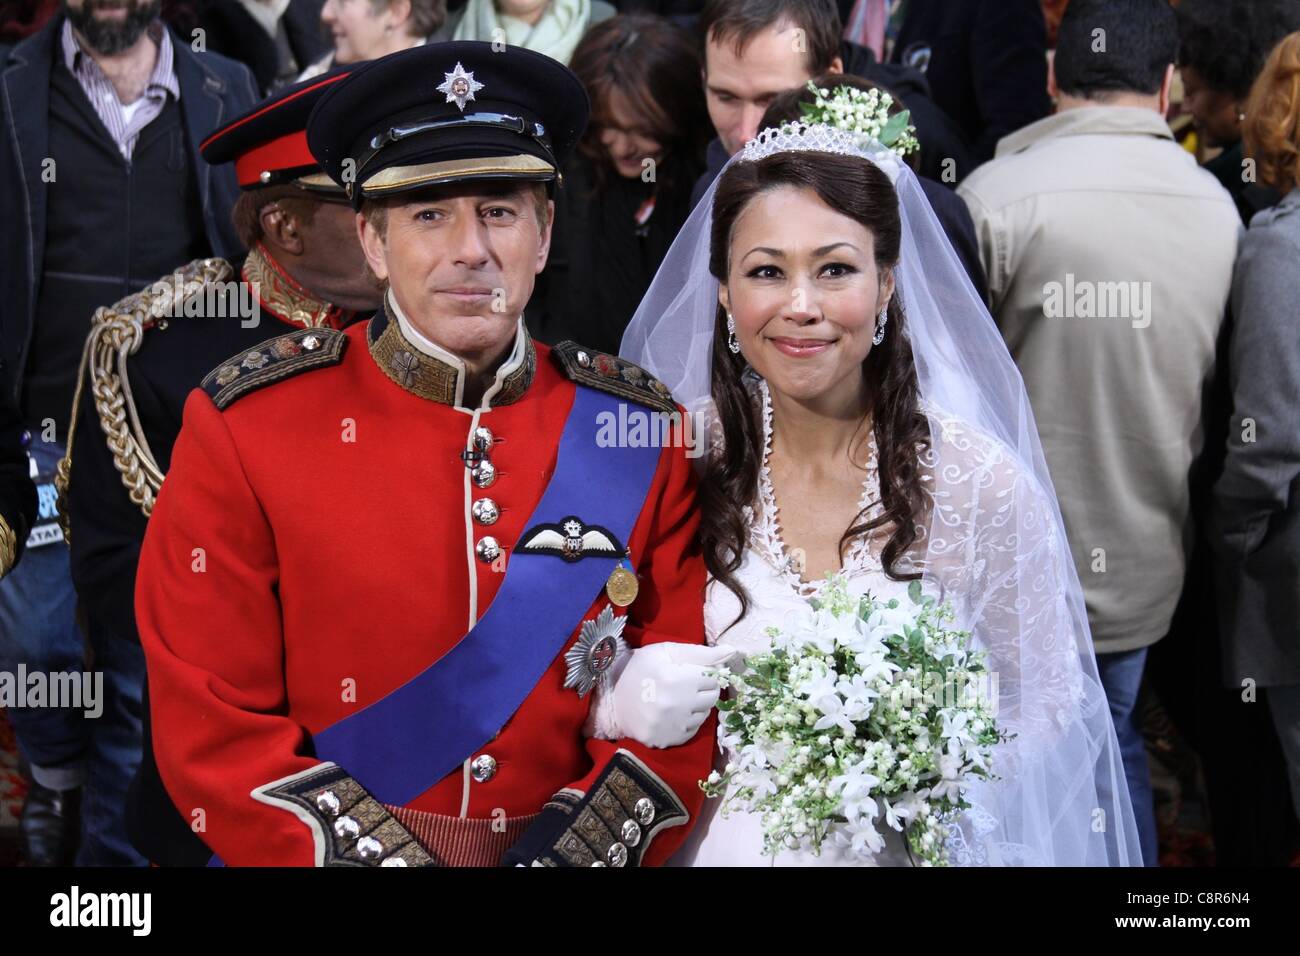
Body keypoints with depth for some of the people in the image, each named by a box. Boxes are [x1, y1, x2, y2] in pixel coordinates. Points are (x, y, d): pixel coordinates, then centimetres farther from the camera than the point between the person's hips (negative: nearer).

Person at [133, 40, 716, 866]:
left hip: (567, 849, 2)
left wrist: (576, 853, -10)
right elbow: (210, 726, -5)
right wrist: (383, 856, -12)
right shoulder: (245, 426, -4)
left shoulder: (640, 433, 2)